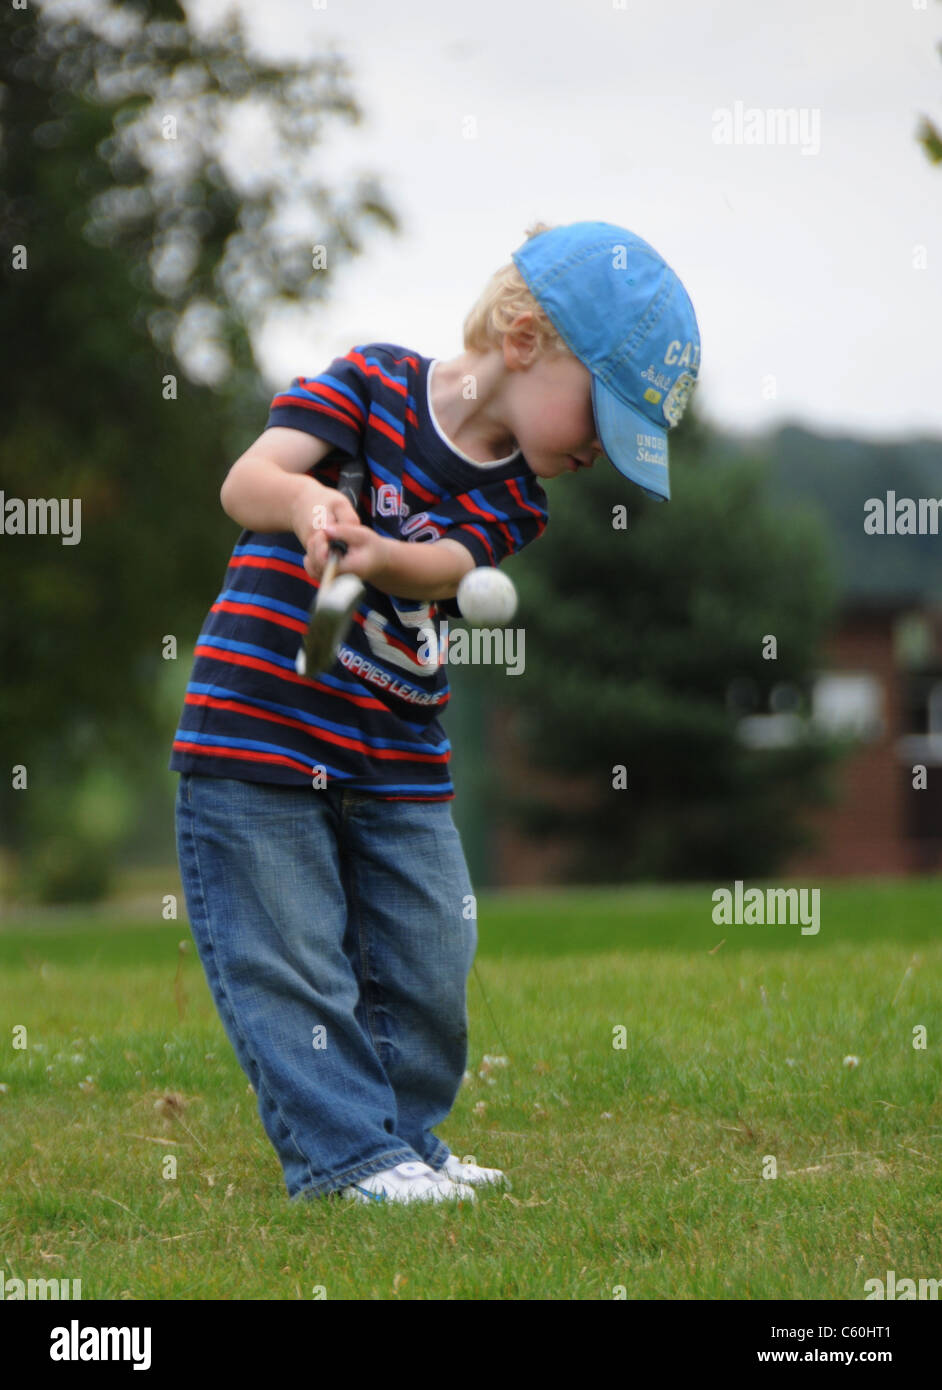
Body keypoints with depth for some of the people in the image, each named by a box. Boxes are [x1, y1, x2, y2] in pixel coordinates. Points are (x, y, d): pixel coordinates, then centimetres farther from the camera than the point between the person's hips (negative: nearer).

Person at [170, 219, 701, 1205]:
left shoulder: (514, 495, 3)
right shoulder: (371, 384, -8)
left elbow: (444, 565, -18)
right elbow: (247, 480, -20)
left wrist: (376, 557, -41)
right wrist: (305, 499, -43)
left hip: (400, 763, 5)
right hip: (256, 731, -5)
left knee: (429, 961, 7)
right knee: (290, 958, -6)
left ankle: (404, 1138, 23)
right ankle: (347, 1151, 1)